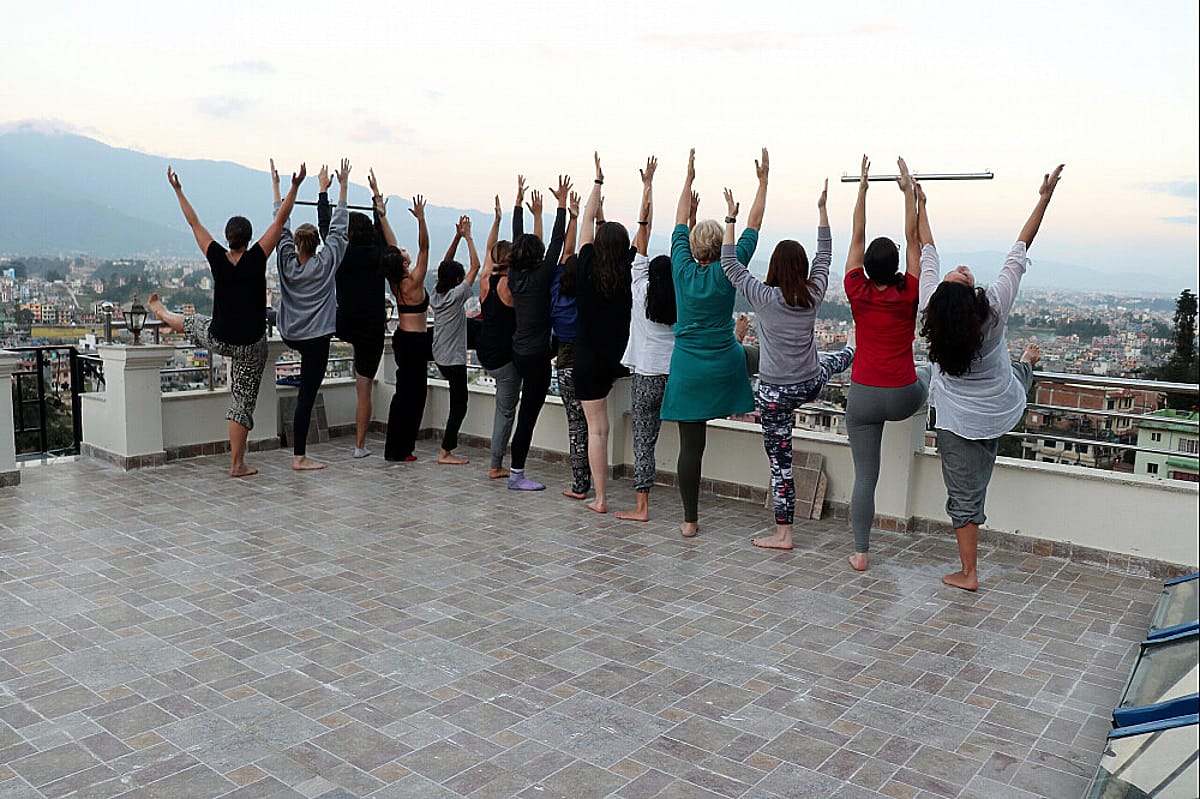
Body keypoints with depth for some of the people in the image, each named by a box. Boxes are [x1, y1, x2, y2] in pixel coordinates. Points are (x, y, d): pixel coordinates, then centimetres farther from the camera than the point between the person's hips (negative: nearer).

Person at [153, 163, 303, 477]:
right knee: (243, 401, 3)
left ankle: (163, 313, 74)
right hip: (250, 345, -3)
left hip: (217, 338, 3)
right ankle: (237, 464, 7)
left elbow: (194, 223, 3)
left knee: (193, 323, 38)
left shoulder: (217, 259, -8)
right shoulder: (256, 259, -16)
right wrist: (295, 187, -12)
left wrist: (178, 190, 14)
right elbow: (280, 219, -15)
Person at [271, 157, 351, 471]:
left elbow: (280, 225, 8)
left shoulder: (286, 261, -1)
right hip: (316, 338, -5)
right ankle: (300, 457, -1)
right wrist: (342, 187, 4)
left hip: (289, 335, 5)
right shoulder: (325, 263, -8)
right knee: (306, 396, -4)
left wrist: (276, 185, 15)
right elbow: (337, 229, -1)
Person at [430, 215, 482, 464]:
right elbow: (475, 266, -13)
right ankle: (445, 452, 1)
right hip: (454, 359, -8)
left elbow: (445, 265, 13)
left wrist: (457, 237, 9)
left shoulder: (436, 294, 3)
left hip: (439, 356, 8)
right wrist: (468, 238, -6)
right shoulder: (456, 295, -15)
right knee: (459, 405, -1)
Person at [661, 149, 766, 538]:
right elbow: (753, 227, 5)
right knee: (755, 351, 33)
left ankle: (690, 520, 8)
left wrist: (689, 179, 21)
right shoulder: (727, 272, -6)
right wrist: (763, 182, 15)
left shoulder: (682, 268, -3)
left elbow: (680, 224, 12)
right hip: (725, 366, -1)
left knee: (690, 444, 3)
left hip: (688, 369, 2)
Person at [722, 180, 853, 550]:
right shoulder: (814, 294, -5)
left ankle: (783, 533, 8)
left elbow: (729, 264, -8)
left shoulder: (764, 297, -16)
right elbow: (825, 254, 10)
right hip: (812, 384, 5)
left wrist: (731, 219, -3)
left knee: (780, 461, 2)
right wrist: (822, 209, 17)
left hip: (776, 392, -4)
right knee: (833, 359, 40)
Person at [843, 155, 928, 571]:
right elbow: (913, 239, 0)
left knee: (864, 476, 5)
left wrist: (863, 186, 9)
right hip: (903, 397, 0)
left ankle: (860, 553, 7)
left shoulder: (858, 294, -4)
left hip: (863, 397, 1)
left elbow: (856, 237, 4)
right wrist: (908, 190, 4)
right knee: (928, 375, 36)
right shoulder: (908, 296, -7)